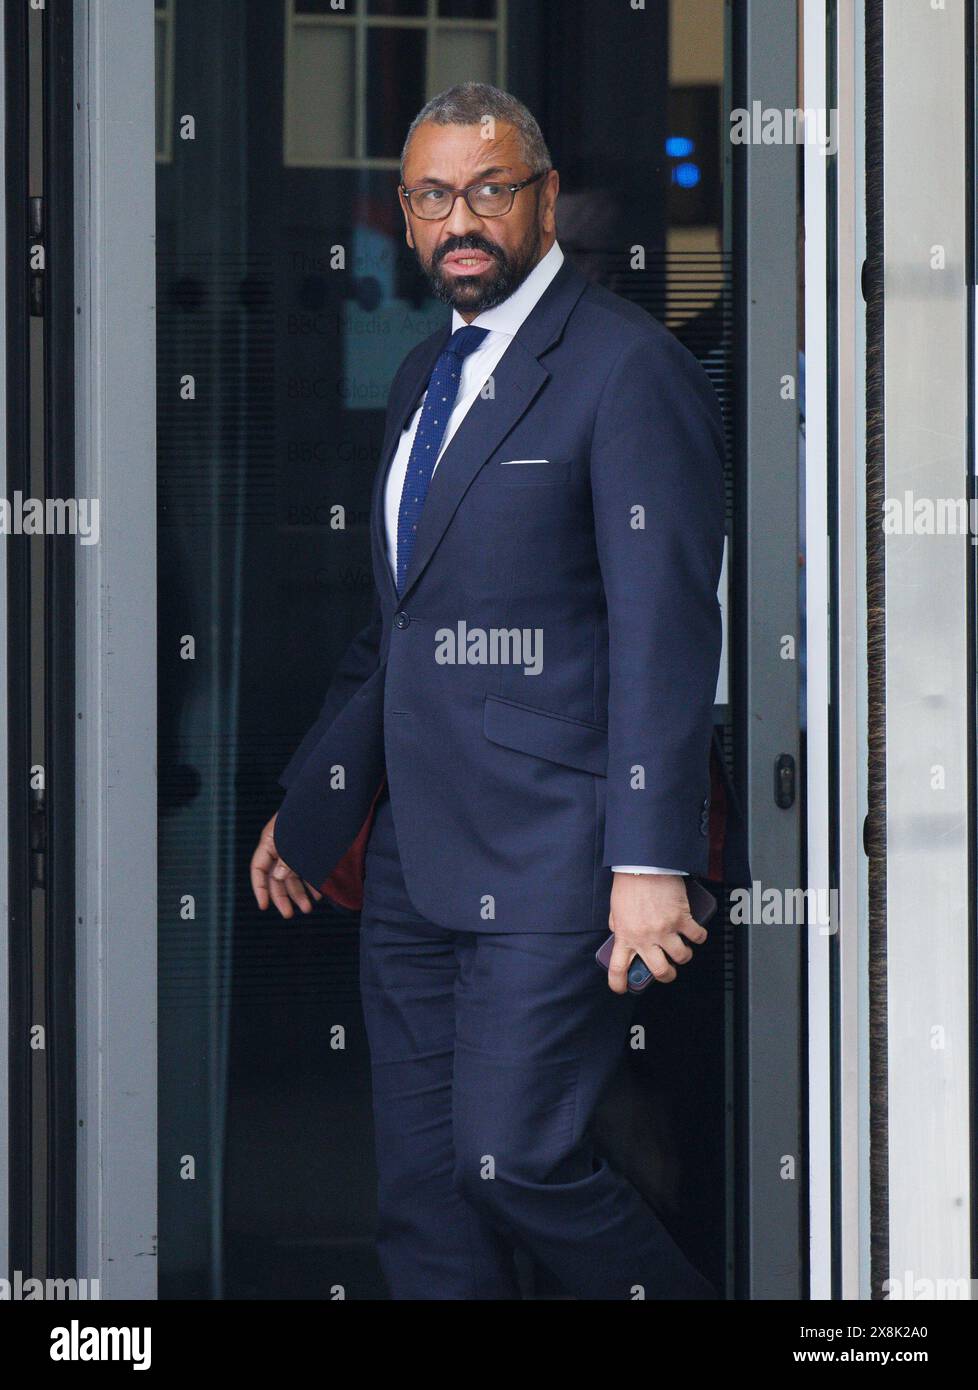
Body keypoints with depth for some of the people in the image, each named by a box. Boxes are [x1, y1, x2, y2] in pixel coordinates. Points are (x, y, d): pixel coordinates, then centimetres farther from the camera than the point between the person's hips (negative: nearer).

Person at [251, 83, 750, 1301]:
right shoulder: (424, 377, 17)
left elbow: (665, 629, -16)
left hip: (552, 859, -8)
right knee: (421, 1199, 7)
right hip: (415, 864, 8)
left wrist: (651, 859, -22)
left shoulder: (627, 368, -9)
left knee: (514, 1158, -13)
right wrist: (309, 810, 26)